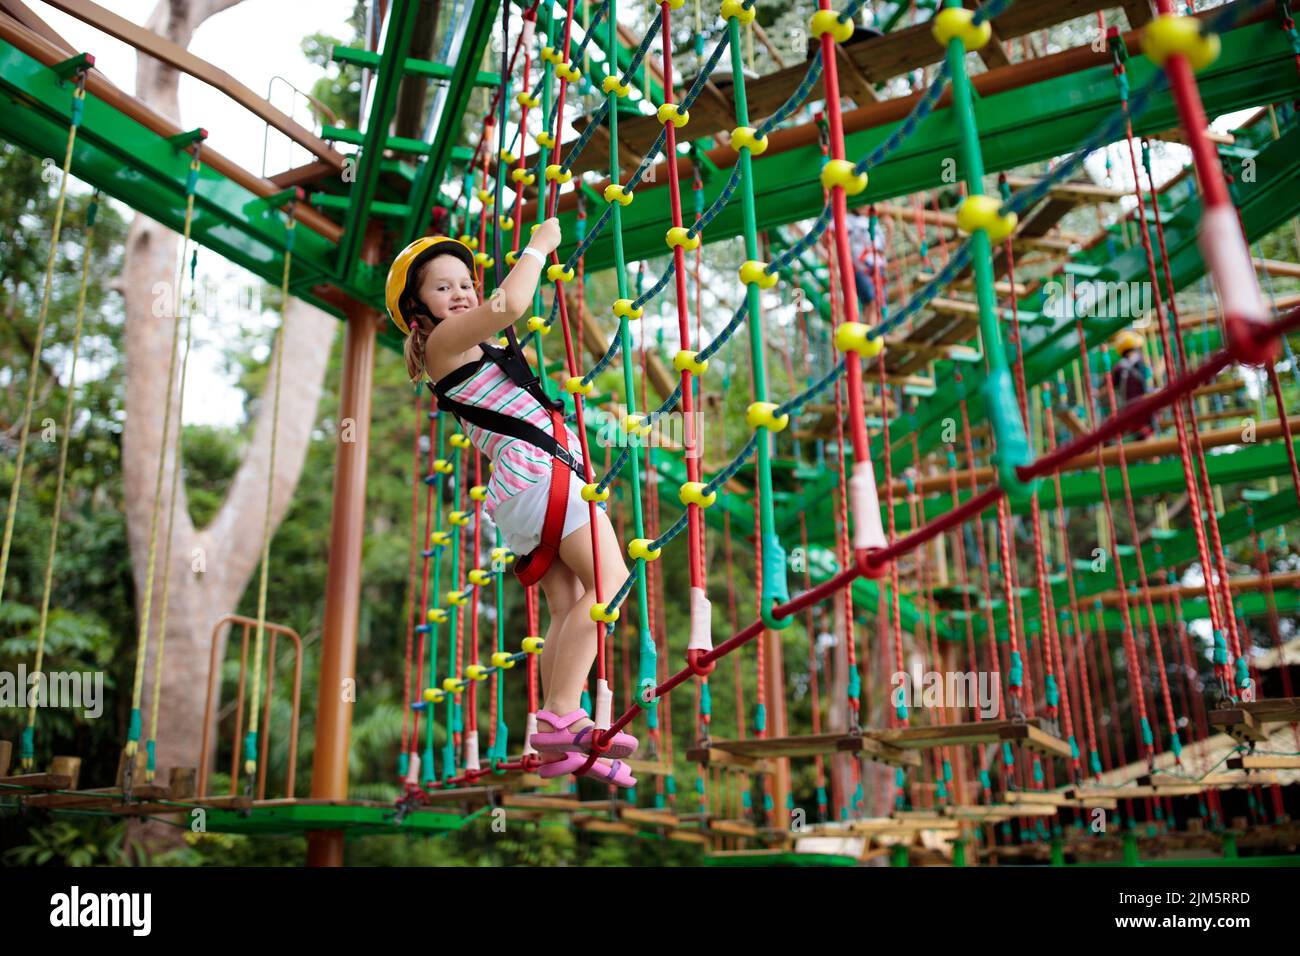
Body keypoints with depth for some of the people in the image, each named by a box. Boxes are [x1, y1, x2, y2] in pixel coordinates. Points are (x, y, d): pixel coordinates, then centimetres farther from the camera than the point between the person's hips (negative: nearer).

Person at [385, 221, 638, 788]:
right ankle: (562, 715, -21)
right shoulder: (444, 341, -2)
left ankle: (556, 744, 1)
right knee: (610, 580, -17)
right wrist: (540, 245, -5)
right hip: (540, 471, -10)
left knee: (568, 607, 4)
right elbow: (511, 303, -18)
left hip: (522, 487, 10)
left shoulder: (483, 349, 26)